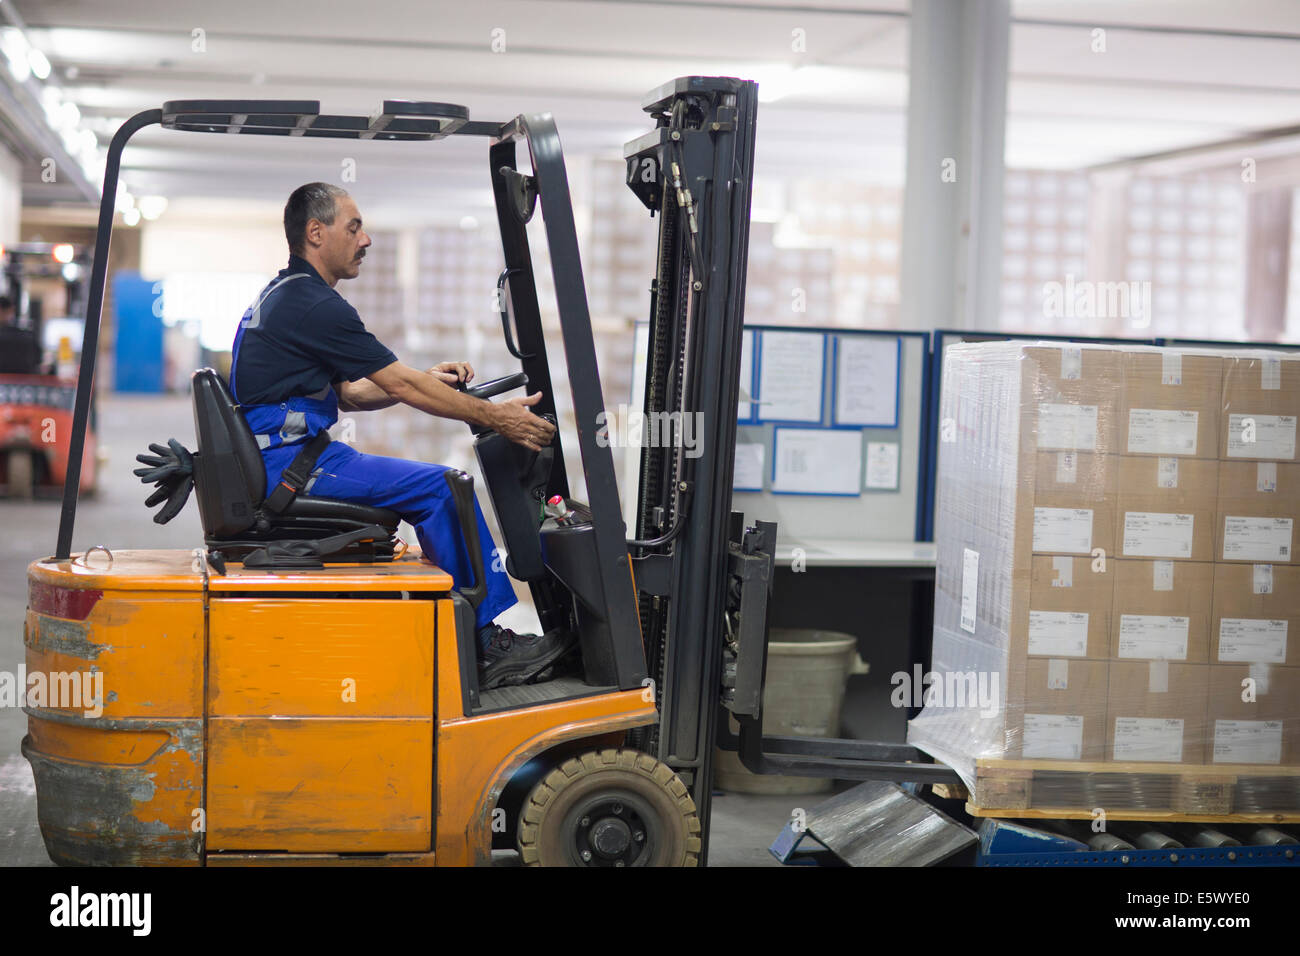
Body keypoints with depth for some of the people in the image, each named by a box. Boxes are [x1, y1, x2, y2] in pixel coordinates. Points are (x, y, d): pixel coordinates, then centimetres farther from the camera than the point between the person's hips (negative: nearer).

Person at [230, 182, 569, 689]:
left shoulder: (283, 296, 19)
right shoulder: (314, 305, -15)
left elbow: (348, 393, 23)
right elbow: (401, 387, -14)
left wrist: (426, 380, 12)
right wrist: (497, 417, -8)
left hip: (275, 460, 11)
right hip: (289, 463, -11)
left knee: (436, 486, 13)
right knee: (440, 487, -15)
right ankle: (486, 647, -9)